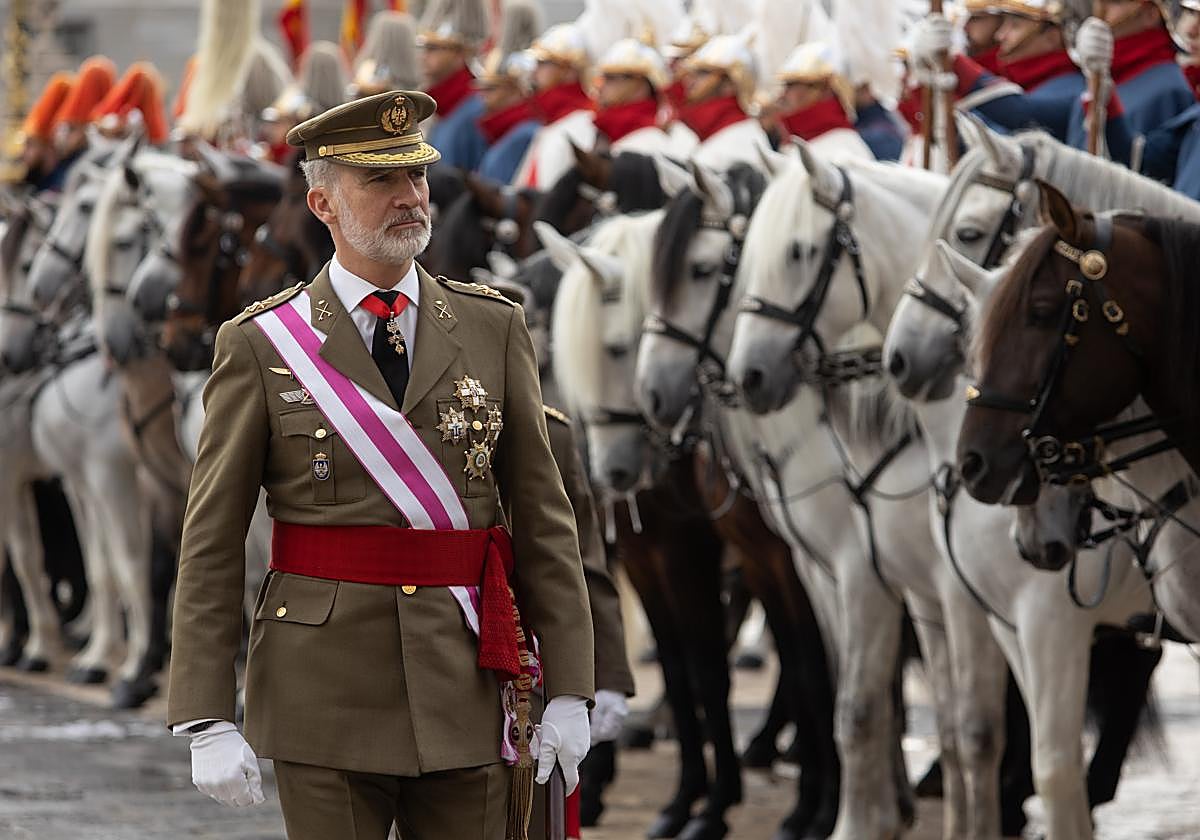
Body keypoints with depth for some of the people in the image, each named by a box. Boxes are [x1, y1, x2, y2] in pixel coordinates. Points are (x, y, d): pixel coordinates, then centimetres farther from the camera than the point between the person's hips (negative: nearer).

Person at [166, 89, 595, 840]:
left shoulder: (494, 329, 7)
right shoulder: (259, 347, 0)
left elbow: (543, 516, 7)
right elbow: (212, 546, -1)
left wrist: (568, 691, 2)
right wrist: (208, 723, -8)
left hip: (463, 692, 2)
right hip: (327, 696, -2)